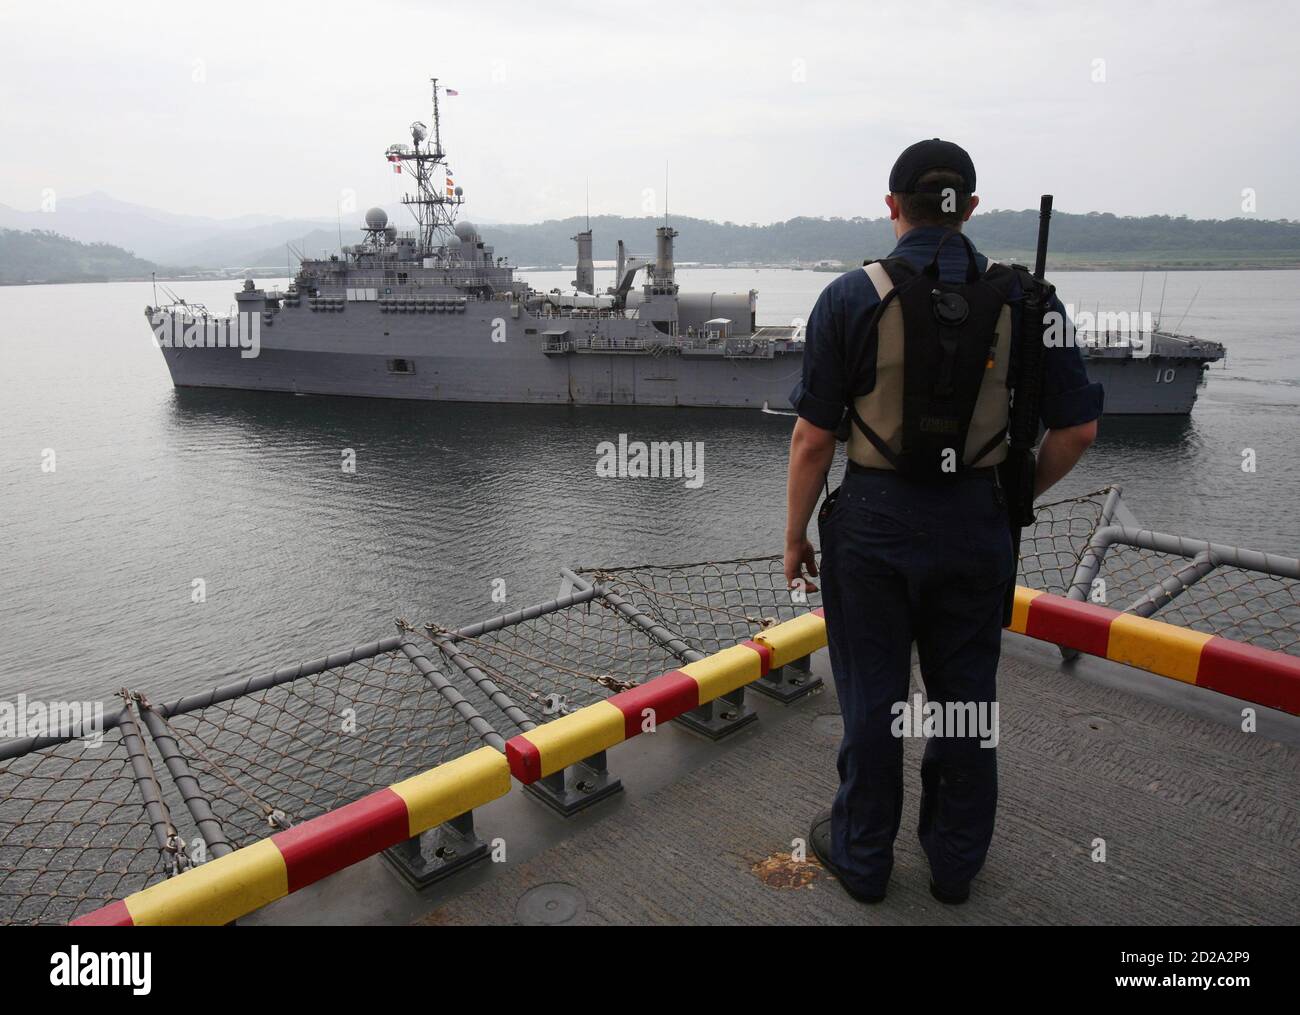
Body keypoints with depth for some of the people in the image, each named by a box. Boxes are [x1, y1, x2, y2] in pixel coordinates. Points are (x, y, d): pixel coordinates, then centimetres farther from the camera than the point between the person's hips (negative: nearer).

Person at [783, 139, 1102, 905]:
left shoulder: (852, 298, -10)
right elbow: (1078, 429, 1)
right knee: (966, 696, 17)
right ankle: (958, 861, 35)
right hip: (977, 526, 3)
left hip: (874, 523, -2)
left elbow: (814, 440, -11)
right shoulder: (1023, 300, -2)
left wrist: (796, 536, 1)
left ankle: (862, 857, 31)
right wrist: (1018, 495, 17)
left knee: (873, 697, 12)